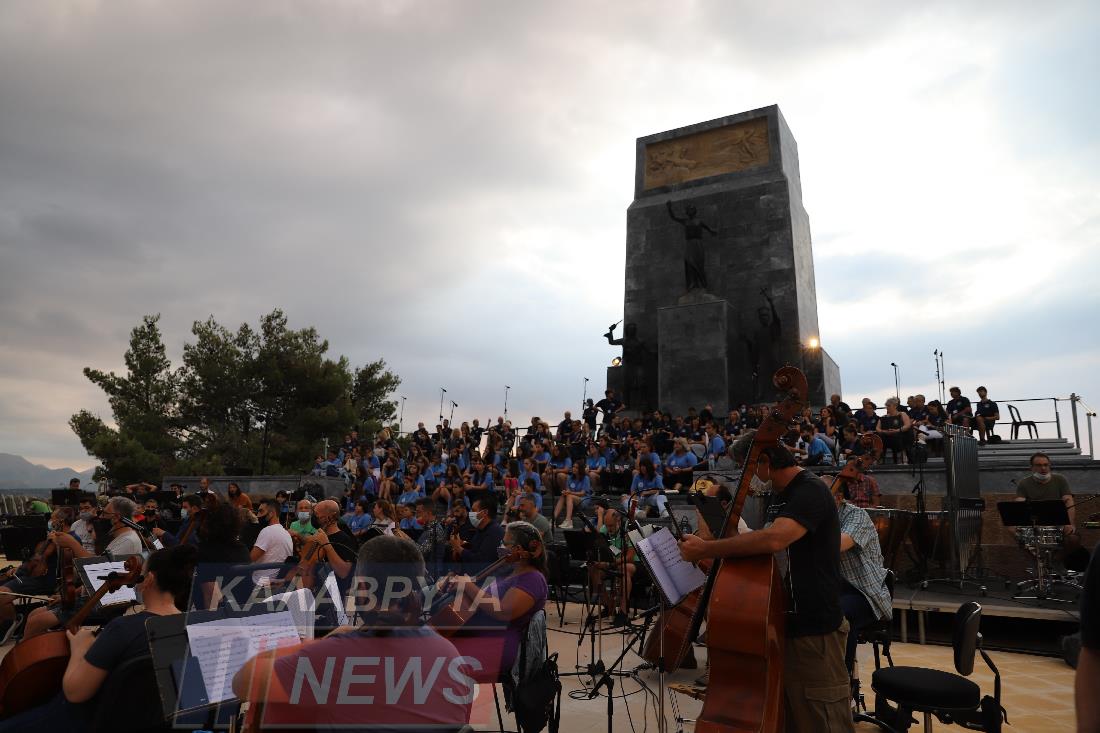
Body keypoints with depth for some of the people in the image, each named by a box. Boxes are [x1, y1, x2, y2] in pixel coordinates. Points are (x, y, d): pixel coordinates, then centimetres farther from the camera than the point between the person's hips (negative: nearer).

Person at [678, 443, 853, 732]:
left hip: (815, 628, -10)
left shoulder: (811, 491, -19)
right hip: (796, 622, 10)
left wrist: (705, 549, -30)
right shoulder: (796, 492, 13)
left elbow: (773, 539, -37)